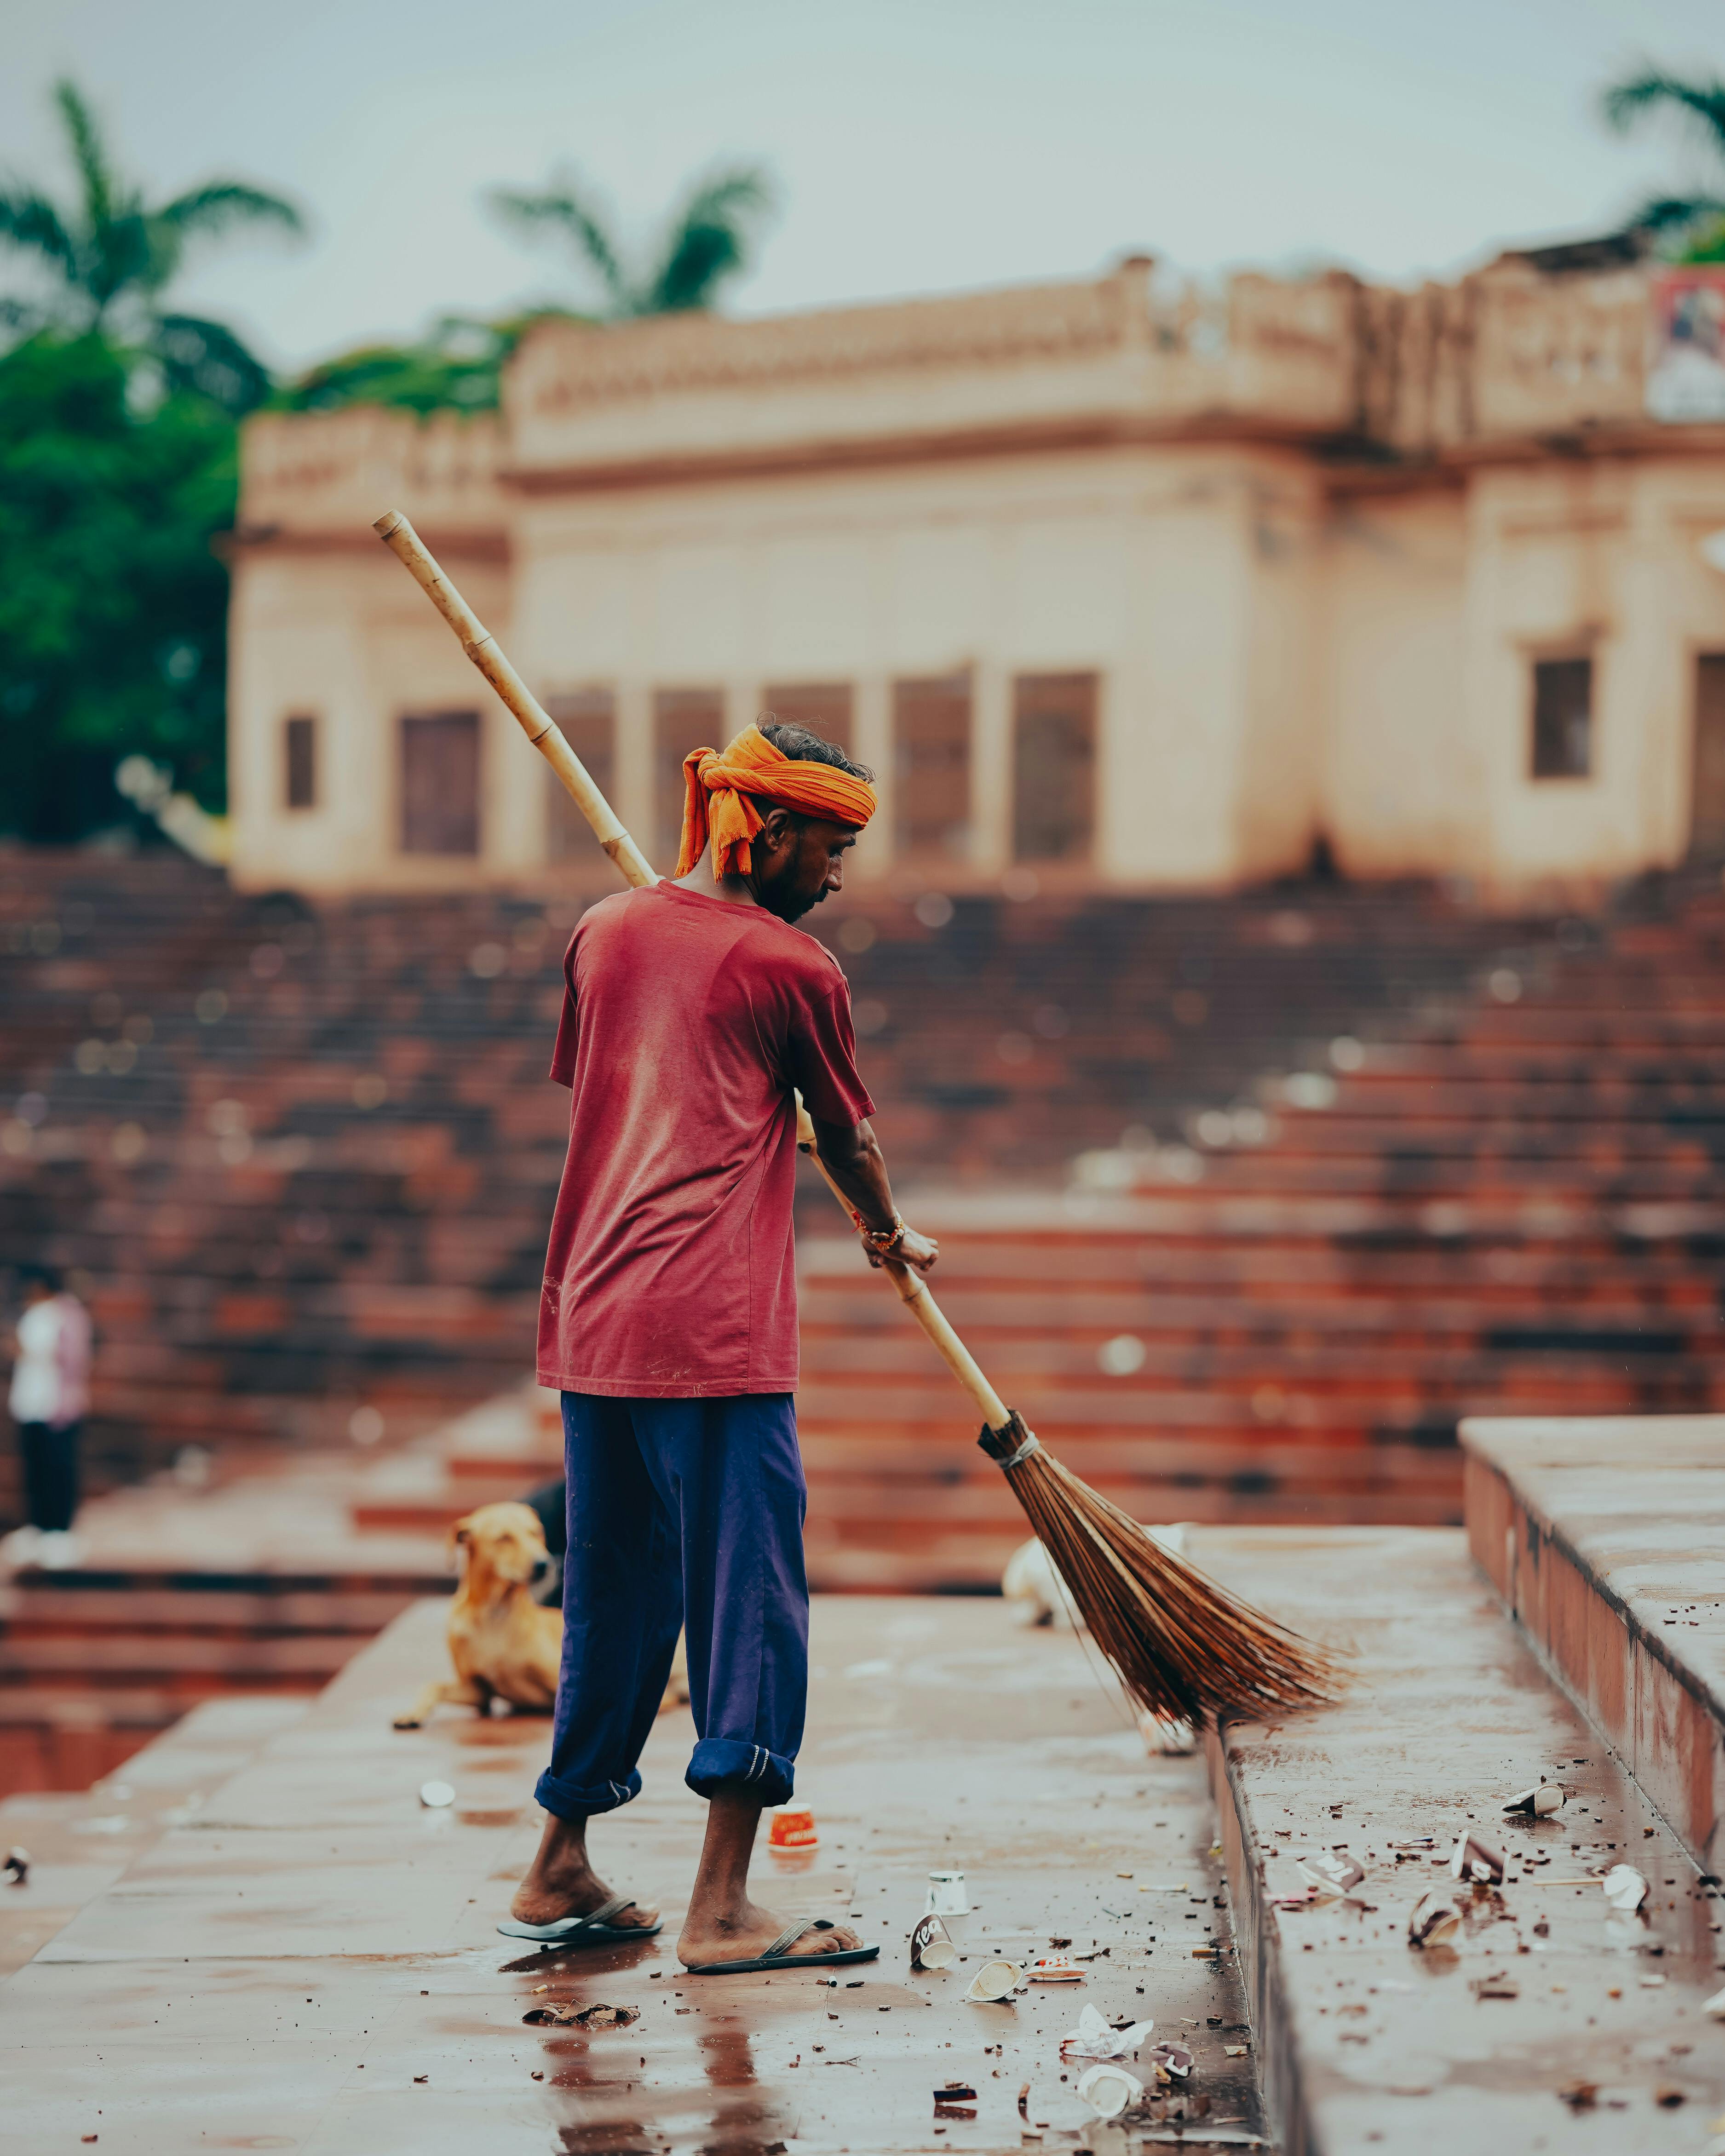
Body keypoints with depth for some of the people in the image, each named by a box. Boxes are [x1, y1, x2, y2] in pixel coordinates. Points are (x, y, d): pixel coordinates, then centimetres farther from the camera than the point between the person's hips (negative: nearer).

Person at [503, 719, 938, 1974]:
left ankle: (560, 1873, 26)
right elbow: (847, 1137, 9)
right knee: (748, 1602, -4)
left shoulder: (606, 932, 13)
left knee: (613, 1598, 17)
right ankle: (722, 1909, -7)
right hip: (715, 1332, -7)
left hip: (589, 1321, 7)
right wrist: (891, 1234, 30)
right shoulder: (793, 965, -3)